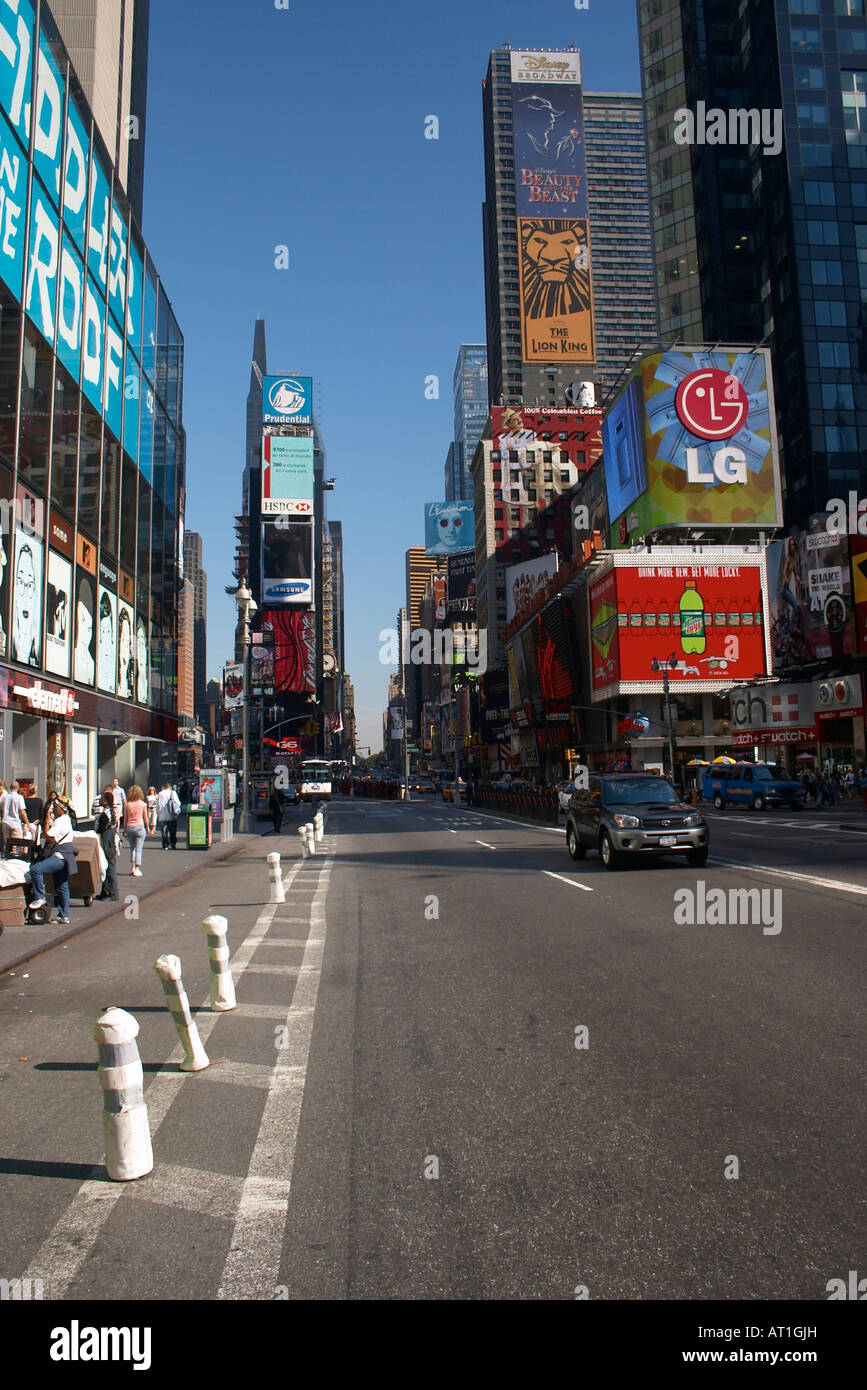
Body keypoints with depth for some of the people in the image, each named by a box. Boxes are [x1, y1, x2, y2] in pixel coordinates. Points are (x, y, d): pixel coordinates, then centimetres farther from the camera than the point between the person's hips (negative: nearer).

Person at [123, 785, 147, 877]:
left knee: (132, 847, 18)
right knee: (138, 849, 1)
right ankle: (137, 869, -2)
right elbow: (145, 818, 3)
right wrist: (147, 828, 15)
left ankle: (133, 867, 13)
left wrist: (124, 829, 14)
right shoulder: (143, 804, -3)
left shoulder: (127, 804, 0)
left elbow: (125, 819, 4)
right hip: (139, 827, -2)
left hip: (129, 827, 2)